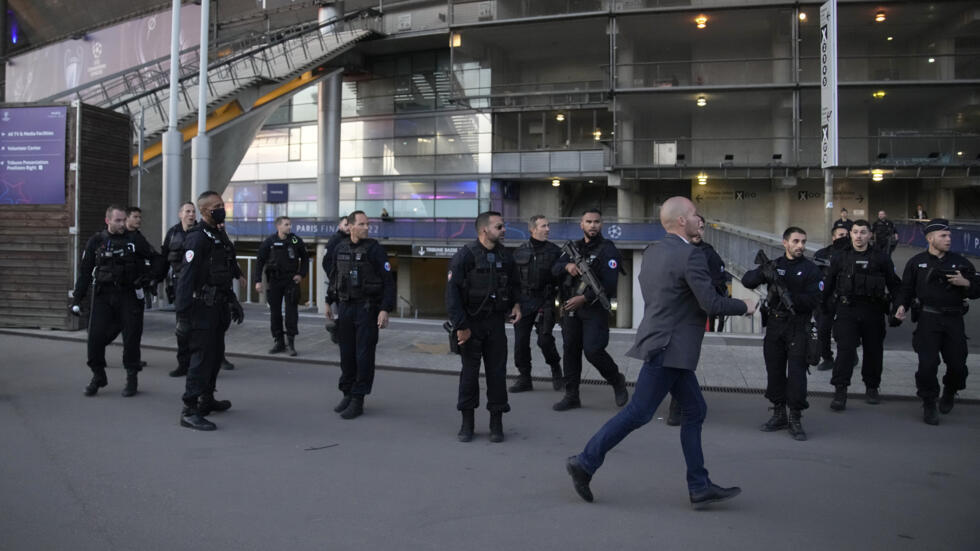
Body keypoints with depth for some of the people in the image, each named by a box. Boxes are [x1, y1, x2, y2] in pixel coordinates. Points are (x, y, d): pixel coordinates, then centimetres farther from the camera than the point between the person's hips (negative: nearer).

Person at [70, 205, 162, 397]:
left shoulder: (135, 239, 2)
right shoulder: (96, 242, 4)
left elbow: (156, 259, 10)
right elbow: (85, 271, 7)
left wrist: (148, 277, -7)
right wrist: (76, 299, 2)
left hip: (129, 295, -1)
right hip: (103, 295, 1)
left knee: (131, 337, 1)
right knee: (95, 336, -3)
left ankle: (132, 379, 14)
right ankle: (98, 376, 17)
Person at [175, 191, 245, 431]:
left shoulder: (220, 236, 14)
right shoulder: (197, 238, -15)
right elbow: (186, 278, -19)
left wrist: (233, 302, 21)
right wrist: (183, 314, -22)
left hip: (218, 307, 9)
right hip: (202, 309, -9)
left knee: (216, 354, 17)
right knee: (202, 356, -8)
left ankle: (207, 399, 31)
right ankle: (189, 411, -3)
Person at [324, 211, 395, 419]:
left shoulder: (374, 249, -8)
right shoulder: (340, 249, 7)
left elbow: (388, 281, -11)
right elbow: (334, 277, 19)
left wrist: (385, 310, -18)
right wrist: (329, 302, 19)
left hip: (367, 309, -5)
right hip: (345, 308, 5)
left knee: (364, 356, -2)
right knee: (346, 354, 11)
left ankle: (358, 400, 6)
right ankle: (347, 393, 24)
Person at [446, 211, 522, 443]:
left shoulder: (505, 256, 5)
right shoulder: (465, 256, -11)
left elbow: (514, 284, 21)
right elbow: (452, 292, -13)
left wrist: (516, 304, 3)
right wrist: (460, 325, -16)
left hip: (495, 322, 4)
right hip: (471, 323, -4)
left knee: (497, 371, 5)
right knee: (469, 372, 5)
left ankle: (496, 422, 16)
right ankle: (467, 422, 17)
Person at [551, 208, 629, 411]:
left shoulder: (608, 250, -6)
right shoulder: (574, 247, 15)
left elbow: (609, 283, -15)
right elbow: (554, 268, 9)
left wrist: (584, 298, -22)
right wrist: (567, 265, -13)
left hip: (595, 308, -6)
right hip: (570, 307, 6)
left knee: (593, 351, -14)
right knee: (570, 350, 8)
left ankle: (617, 381, 13)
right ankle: (571, 396, 18)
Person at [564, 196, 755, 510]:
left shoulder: (652, 252, 9)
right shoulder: (691, 255, -17)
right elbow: (711, 303, -18)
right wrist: (744, 307, -2)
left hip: (666, 344, 10)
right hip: (670, 347, -10)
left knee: (694, 411, 12)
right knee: (638, 412, -3)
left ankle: (700, 488, 17)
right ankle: (585, 463, 5)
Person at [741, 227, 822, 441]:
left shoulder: (811, 269, 2)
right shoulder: (774, 265, 11)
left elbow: (814, 300, -8)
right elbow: (747, 281, 0)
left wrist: (791, 298, -23)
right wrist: (763, 273, -20)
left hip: (798, 328, -3)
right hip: (775, 326, 3)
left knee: (796, 373, -8)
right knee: (775, 371, 8)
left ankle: (795, 419, 0)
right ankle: (779, 415, 20)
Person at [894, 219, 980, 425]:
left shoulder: (960, 262, 9)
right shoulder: (916, 262, 5)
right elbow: (907, 289, 8)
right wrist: (902, 306, -9)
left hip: (954, 320, 2)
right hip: (928, 319, -2)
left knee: (957, 364, 3)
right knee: (927, 364, -7)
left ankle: (949, 393, 34)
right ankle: (929, 405, 10)